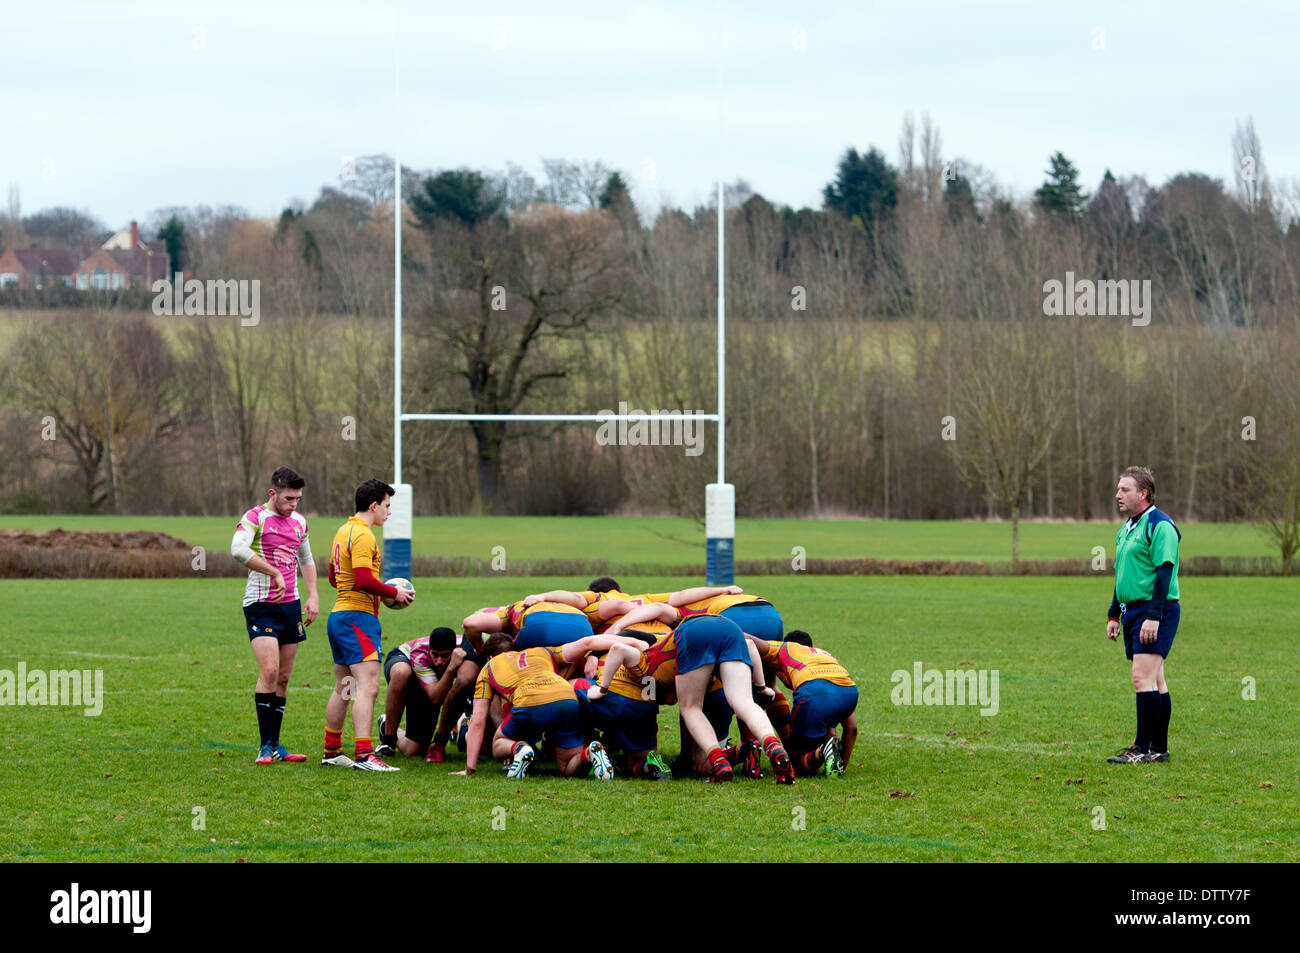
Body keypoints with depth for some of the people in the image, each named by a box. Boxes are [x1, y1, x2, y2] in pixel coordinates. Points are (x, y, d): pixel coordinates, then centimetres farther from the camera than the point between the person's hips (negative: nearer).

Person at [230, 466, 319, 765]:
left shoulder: (299, 521, 13)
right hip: (261, 605, -7)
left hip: (291, 605, 7)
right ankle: (265, 746, -12)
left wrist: (313, 596, 16)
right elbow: (238, 549, -28)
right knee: (269, 671, -17)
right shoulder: (256, 517, -10)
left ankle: (275, 745, 13)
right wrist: (275, 573, -26)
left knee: (283, 678, 7)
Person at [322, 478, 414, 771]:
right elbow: (364, 579, -24)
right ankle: (364, 755, -22)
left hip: (339, 614, 11)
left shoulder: (343, 532, 17)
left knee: (342, 688, 16)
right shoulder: (363, 535, -15)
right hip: (358, 617, -11)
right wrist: (394, 592, -11)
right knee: (368, 685, -15)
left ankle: (332, 751, 21)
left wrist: (379, 590, 21)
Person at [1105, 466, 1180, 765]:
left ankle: (1144, 748, -15)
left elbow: (1164, 572, -18)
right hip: (1132, 611, 10)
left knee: (1143, 677, -15)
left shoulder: (1160, 525, -12)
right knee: (1154, 681, 10)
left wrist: (1154, 617, -24)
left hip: (1156, 610, -10)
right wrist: (1113, 615, 23)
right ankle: (1159, 748, 13)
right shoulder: (1126, 529, 19)